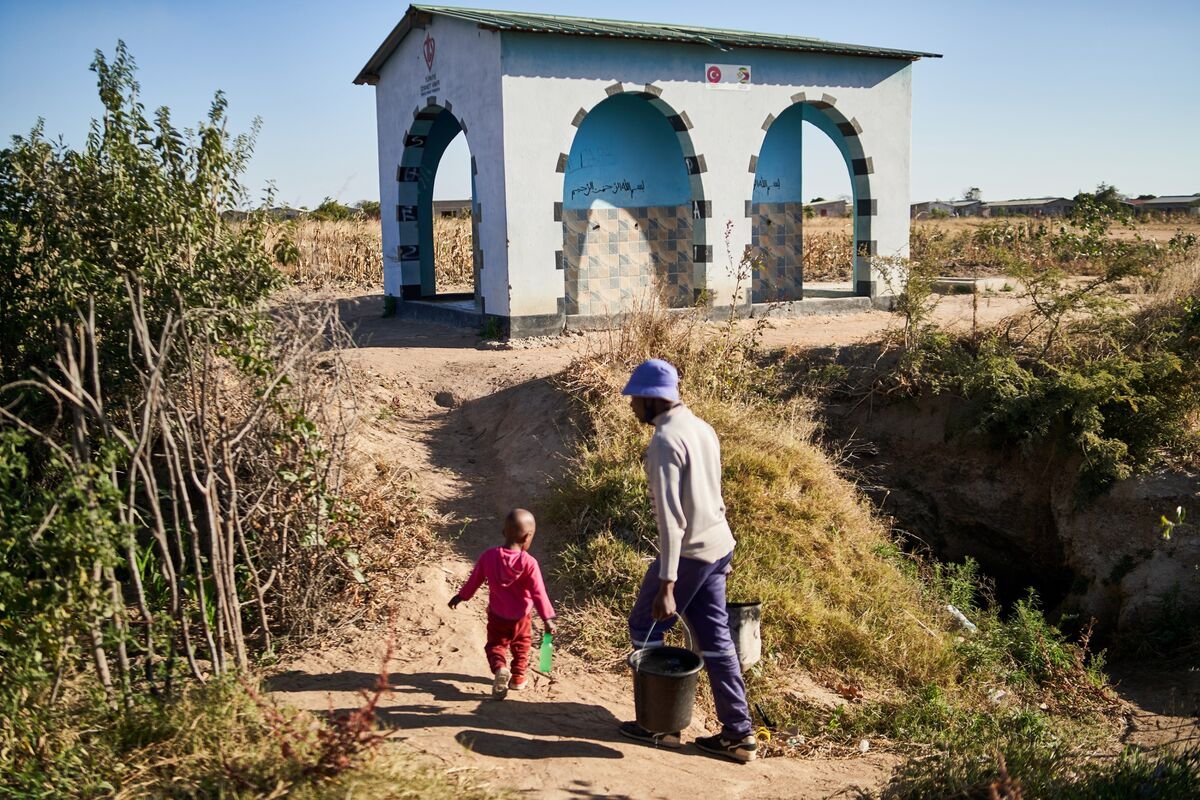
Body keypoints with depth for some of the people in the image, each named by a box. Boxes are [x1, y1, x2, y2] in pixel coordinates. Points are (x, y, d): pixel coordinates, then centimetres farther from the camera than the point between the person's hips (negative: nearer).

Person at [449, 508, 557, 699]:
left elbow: (474, 580, 0)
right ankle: (517, 678, 29)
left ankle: (499, 668, -11)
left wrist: (461, 596, 17)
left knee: (495, 645, 16)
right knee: (521, 647, 23)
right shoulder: (529, 563, -23)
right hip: (520, 617, -1)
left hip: (496, 615, 1)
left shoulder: (489, 556, -13)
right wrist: (548, 619, -14)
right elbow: (538, 593, -21)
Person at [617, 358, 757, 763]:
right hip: (718, 545, 9)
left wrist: (665, 585, -24)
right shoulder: (702, 428, 9)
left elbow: (671, 517, -24)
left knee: (644, 629, 9)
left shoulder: (665, 441, -19)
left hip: (689, 552, -9)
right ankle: (738, 733, 18)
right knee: (715, 638, 14)